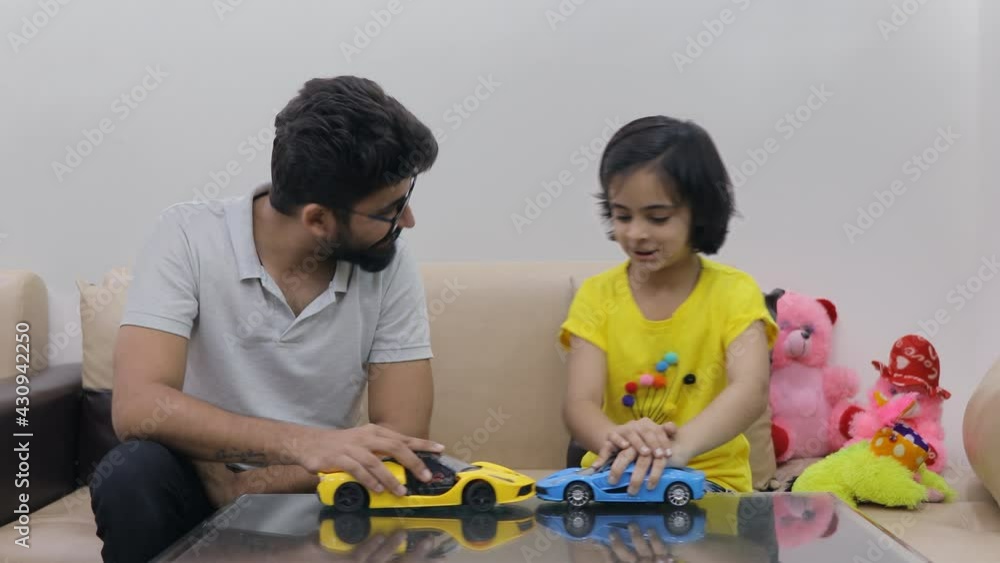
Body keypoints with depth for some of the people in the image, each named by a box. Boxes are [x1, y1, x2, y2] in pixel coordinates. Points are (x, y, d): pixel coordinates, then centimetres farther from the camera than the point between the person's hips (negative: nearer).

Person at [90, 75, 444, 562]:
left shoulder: (389, 265, -9)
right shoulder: (189, 237, -17)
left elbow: (400, 438, -13)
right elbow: (138, 408, -27)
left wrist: (248, 490, -23)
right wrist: (303, 443, -40)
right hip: (199, 484, -1)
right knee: (138, 473, -33)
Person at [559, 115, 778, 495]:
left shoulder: (733, 292, -5)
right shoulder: (597, 295, 1)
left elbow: (752, 390, -23)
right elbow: (580, 403, -12)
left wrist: (680, 446, -44)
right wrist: (616, 439, -37)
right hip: (614, 475, 2)